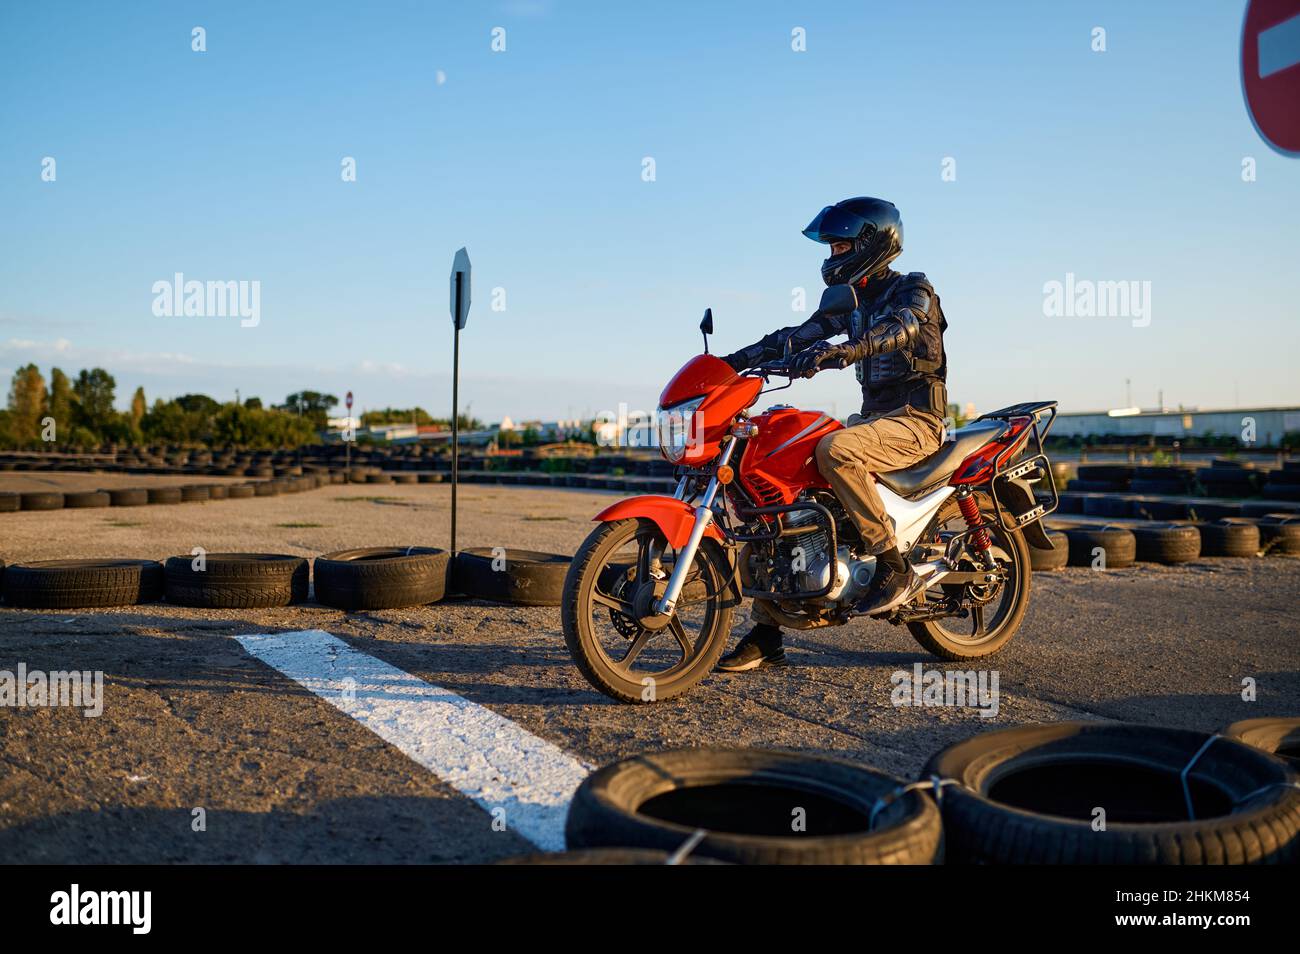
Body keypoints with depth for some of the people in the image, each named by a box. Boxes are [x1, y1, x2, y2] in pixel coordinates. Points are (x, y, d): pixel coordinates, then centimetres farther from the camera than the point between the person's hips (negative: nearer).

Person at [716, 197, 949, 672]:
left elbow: (897, 330, -28)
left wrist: (836, 352, -46)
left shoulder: (914, 290, -6)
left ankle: (894, 566, -24)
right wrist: (739, 358, -1)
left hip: (914, 420, -8)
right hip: (873, 415, 8)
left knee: (834, 450, -38)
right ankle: (765, 633, -6)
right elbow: (800, 333, 12)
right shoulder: (853, 299, 18)